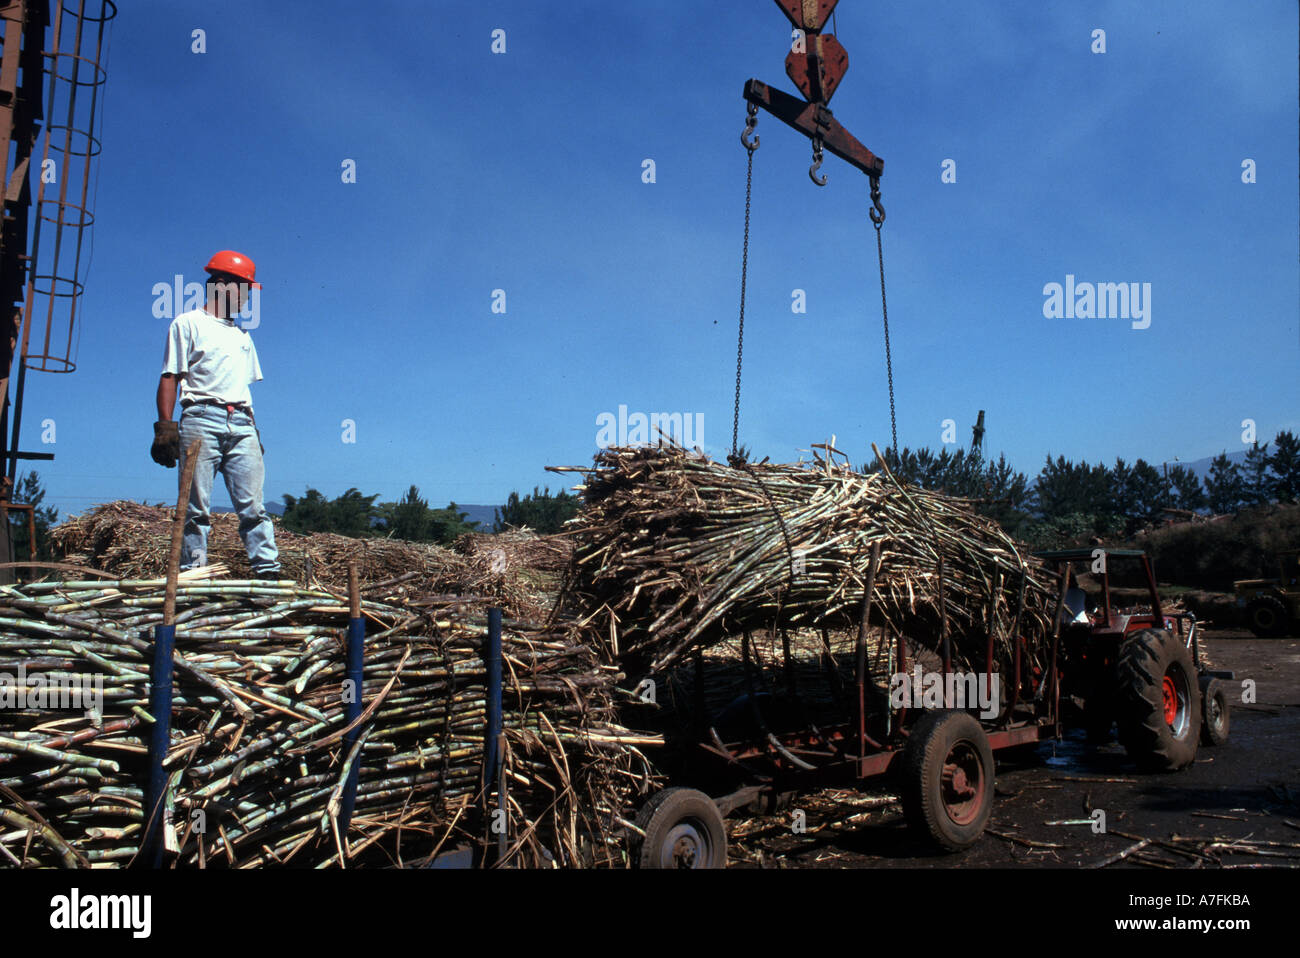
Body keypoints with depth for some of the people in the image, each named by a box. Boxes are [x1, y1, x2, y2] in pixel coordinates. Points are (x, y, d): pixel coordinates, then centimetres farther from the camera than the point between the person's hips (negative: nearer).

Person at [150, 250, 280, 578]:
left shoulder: (242, 335, 27)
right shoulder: (187, 324, 10)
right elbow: (170, 377, 2)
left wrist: (253, 430, 14)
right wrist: (165, 427, -8)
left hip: (241, 424, 5)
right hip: (202, 418, -4)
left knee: (254, 507, -5)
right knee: (196, 508, -6)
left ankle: (268, 572, -10)